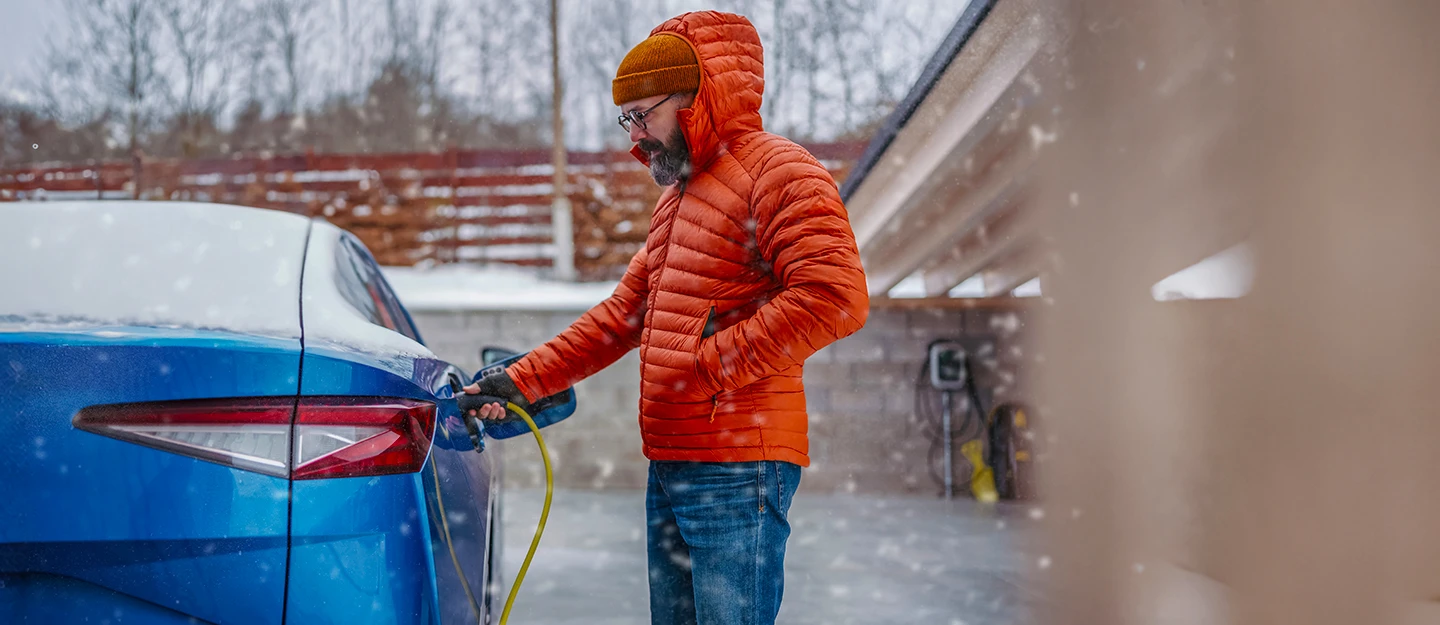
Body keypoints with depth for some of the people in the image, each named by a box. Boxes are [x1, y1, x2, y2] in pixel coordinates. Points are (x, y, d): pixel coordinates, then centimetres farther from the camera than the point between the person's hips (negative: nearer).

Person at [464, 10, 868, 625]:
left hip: (737, 475, -9)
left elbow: (835, 295, -22)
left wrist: (713, 361, -17)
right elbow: (622, 313, 23)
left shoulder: (778, 170, -8)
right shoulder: (675, 197, 23)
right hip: (669, 467, 10)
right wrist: (523, 380, 16)